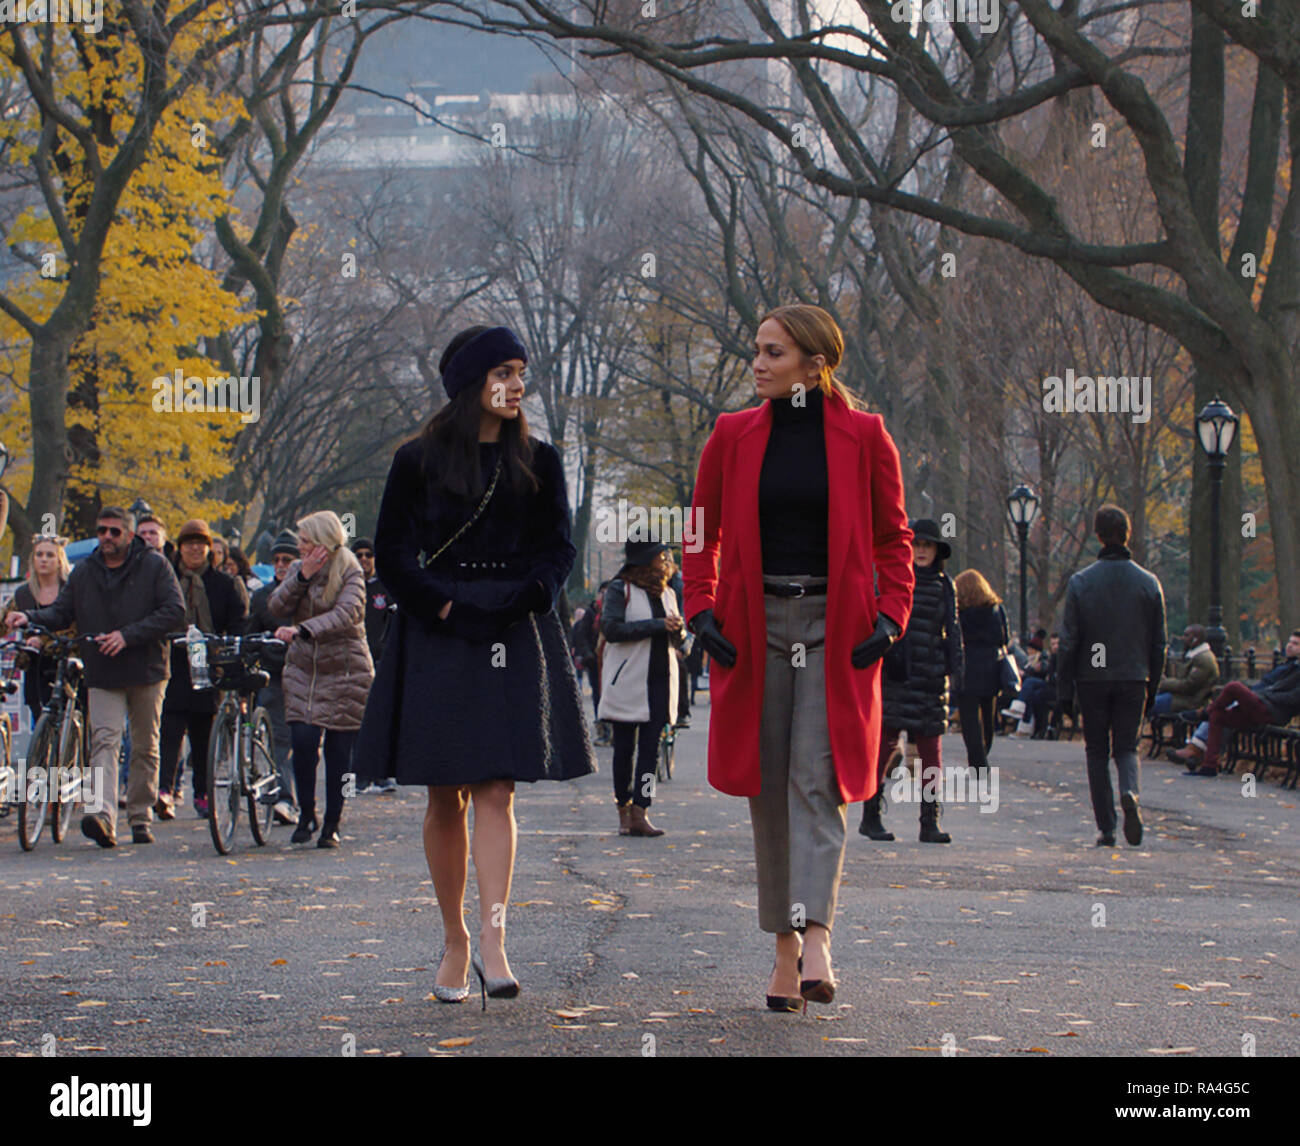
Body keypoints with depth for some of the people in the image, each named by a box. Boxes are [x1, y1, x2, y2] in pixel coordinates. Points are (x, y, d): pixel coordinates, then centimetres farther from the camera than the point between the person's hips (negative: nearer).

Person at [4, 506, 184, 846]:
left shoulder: (154, 565, -1)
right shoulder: (83, 572, 10)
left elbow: (174, 610, -8)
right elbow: (62, 612, 15)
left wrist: (128, 635, -16)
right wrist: (30, 618, -6)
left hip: (147, 669, -1)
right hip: (102, 674, 1)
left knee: (145, 747, 7)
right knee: (104, 741, -15)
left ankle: (141, 818, 16)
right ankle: (104, 818, -28)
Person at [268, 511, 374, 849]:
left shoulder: (350, 574, -8)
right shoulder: (297, 570, 9)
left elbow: (346, 613, -27)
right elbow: (276, 608, -3)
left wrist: (302, 630, -39)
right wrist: (302, 577, -15)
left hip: (345, 671, -4)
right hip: (303, 668, 4)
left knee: (339, 750, -1)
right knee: (302, 740, -11)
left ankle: (332, 823, 9)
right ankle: (306, 814, 4)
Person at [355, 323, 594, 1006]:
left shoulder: (539, 463, 8)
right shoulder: (419, 462, 2)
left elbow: (560, 550, 9)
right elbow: (391, 555, 1)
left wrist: (520, 598, -10)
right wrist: (452, 609, -10)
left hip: (516, 638, 1)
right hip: (435, 639, -1)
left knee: (495, 791, -10)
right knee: (446, 797, 3)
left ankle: (492, 941, -18)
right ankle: (454, 938, 14)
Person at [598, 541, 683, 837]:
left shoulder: (666, 592, 15)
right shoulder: (620, 589, -2)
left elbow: (676, 640, 20)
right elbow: (611, 629, -15)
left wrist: (676, 627, -5)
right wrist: (657, 625, -18)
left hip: (659, 679, 4)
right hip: (628, 680, -4)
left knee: (650, 748, -4)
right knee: (624, 748, 2)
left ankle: (639, 812, -8)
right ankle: (624, 810, 12)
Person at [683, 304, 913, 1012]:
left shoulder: (863, 437, 0)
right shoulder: (733, 436, 6)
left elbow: (893, 537, 7)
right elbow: (702, 534, 13)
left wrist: (890, 616, -5)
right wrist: (702, 613, 0)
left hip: (835, 630, -2)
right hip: (754, 628, 2)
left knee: (817, 781, -14)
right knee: (769, 788, 4)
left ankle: (816, 939, -22)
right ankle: (786, 951, 12)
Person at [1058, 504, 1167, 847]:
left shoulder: (1081, 582, -5)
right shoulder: (1148, 583, 0)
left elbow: (1069, 640, -5)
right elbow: (1158, 642, 4)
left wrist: (1064, 682, 4)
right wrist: (1152, 686, 12)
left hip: (1092, 678, -1)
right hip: (1134, 678, 1)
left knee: (1097, 752, 9)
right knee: (1127, 747, 11)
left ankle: (1106, 828, 4)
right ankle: (1129, 793, -21)